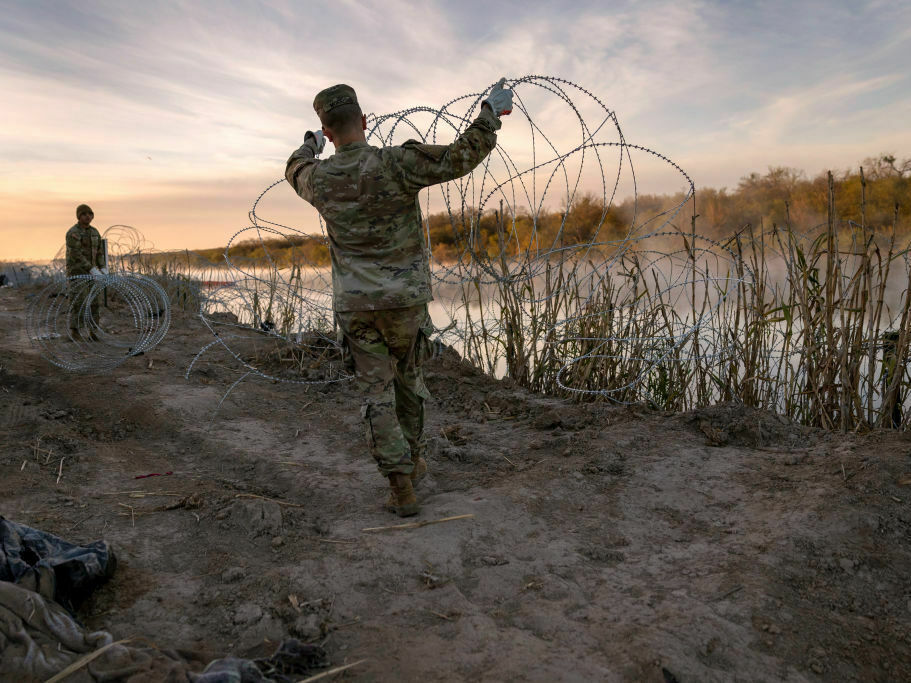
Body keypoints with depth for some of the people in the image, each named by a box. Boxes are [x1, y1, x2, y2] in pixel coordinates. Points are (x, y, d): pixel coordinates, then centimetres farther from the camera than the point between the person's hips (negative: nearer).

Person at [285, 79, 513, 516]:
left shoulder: (318, 178, -3)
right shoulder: (396, 164, -14)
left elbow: (295, 171, 23)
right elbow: (462, 156, -14)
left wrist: (311, 145, 44)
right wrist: (491, 111, 1)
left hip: (355, 305, 1)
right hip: (404, 300, 0)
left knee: (377, 393, 5)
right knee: (408, 379, 21)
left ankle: (402, 488, 2)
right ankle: (414, 461, 35)